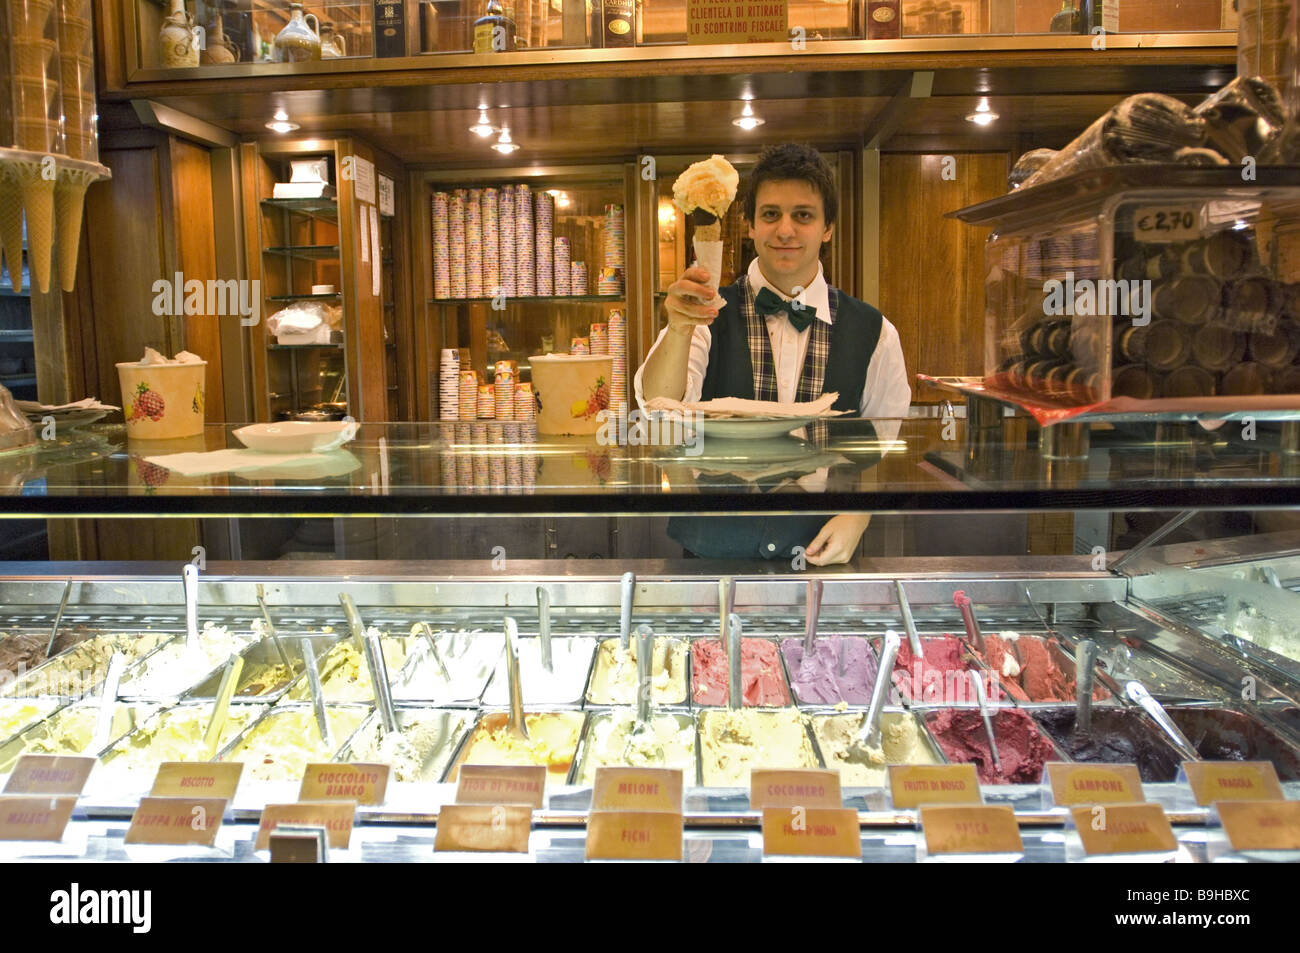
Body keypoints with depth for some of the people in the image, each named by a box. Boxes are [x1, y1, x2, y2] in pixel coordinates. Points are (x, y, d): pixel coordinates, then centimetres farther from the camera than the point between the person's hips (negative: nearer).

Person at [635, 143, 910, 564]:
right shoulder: (711, 316, 0)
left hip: (820, 557, 1)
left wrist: (856, 517, -4)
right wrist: (679, 329, -34)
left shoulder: (873, 332, 4)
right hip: (712, 552, -1)